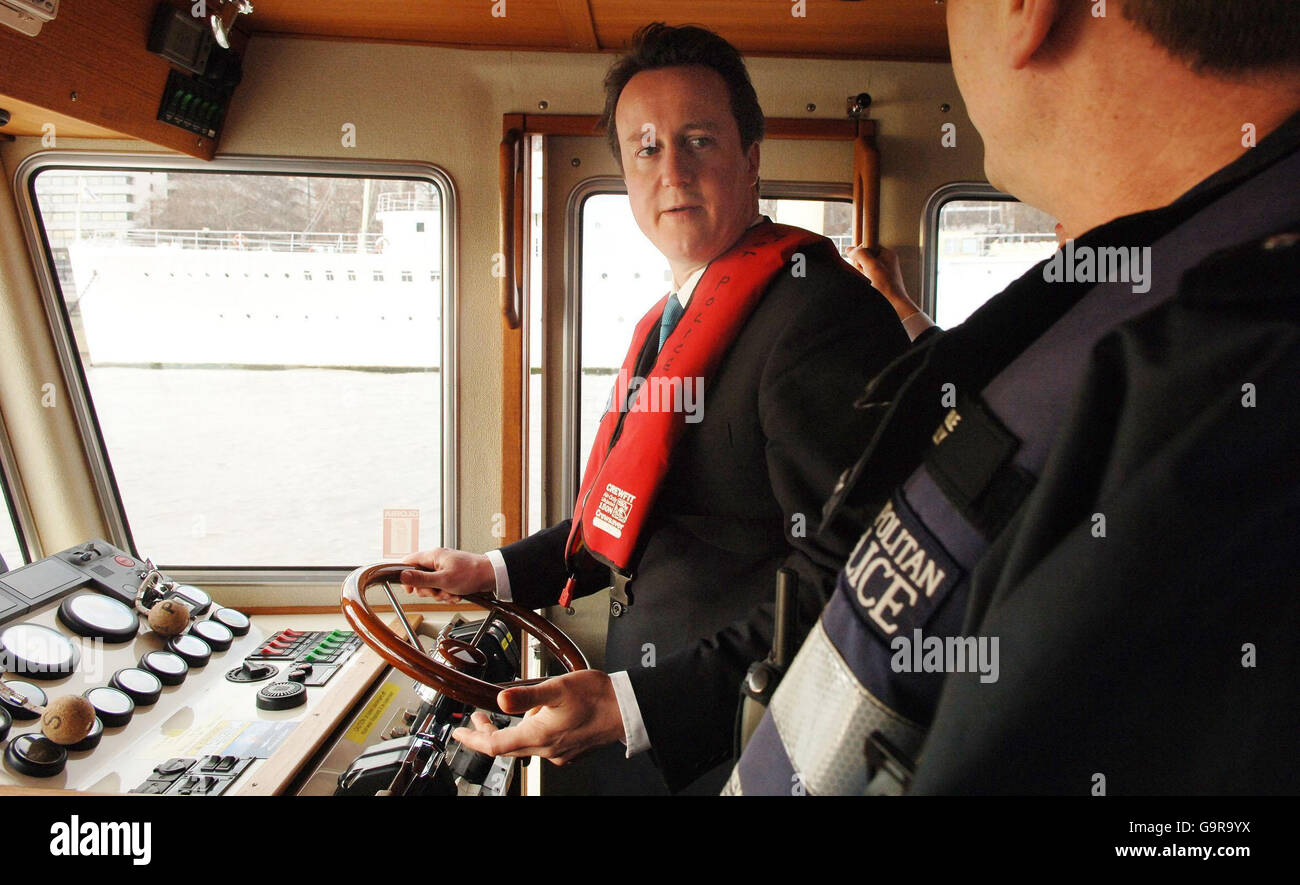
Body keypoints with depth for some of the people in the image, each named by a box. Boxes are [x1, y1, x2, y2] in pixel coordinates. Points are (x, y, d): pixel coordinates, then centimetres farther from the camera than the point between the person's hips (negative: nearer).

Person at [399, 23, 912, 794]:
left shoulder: (824, 310, -19)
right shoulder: (670, 324, 12)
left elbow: (841, 579, -26)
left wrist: (638, 706, -31)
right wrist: (496, 572, 15)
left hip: (730, 755, -8)